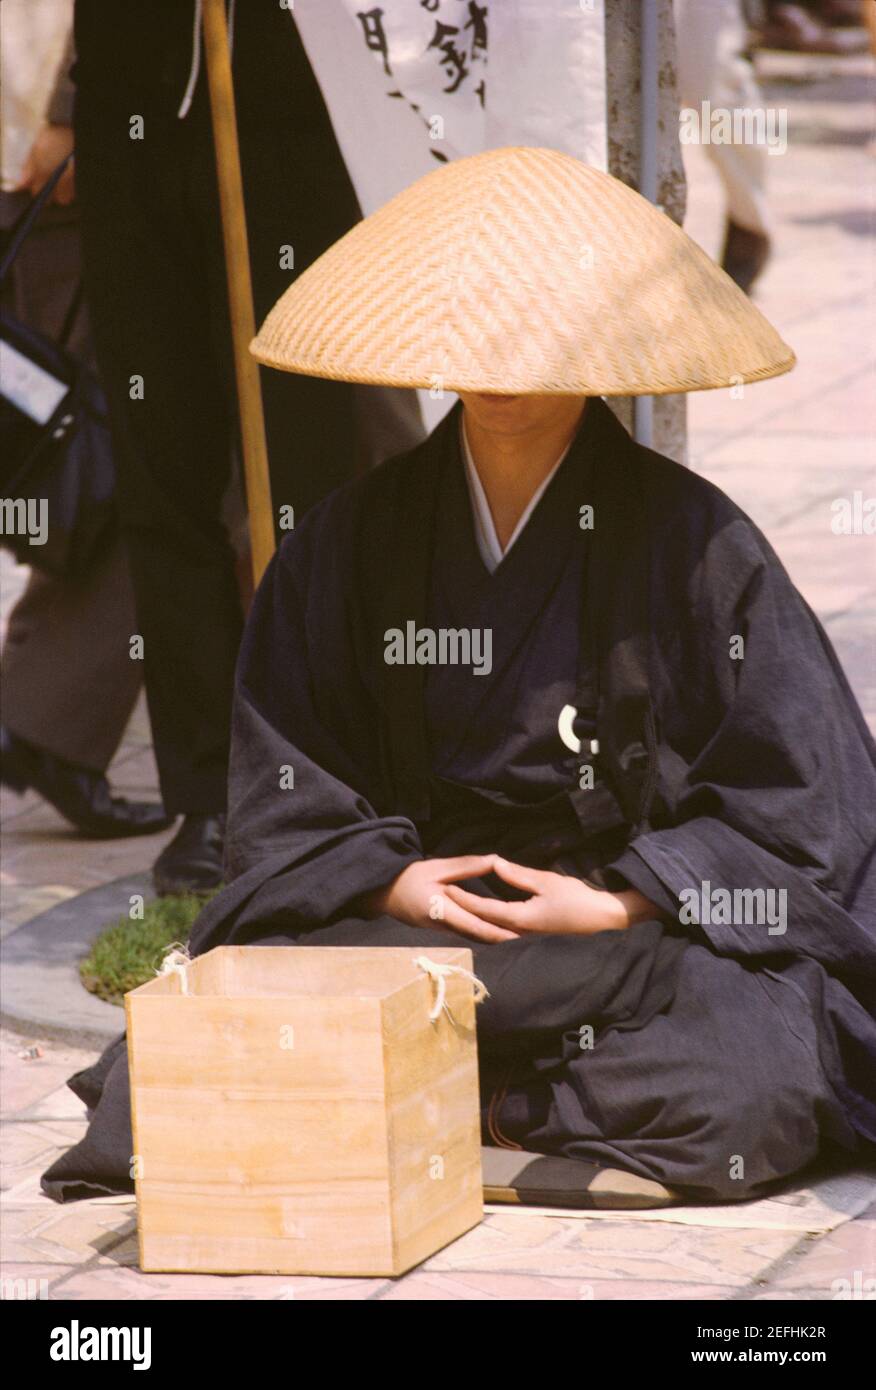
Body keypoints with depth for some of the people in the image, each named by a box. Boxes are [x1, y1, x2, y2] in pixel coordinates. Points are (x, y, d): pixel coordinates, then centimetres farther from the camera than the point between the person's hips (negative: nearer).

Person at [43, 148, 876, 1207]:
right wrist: (389, 881, -11)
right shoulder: (349, 544, 6)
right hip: (402, 910, 1)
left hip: (650, 918, -1)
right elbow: (283, 793, 8)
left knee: (751, 1094, -34)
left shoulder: (696, 543, -3)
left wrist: (621, 904, -13)